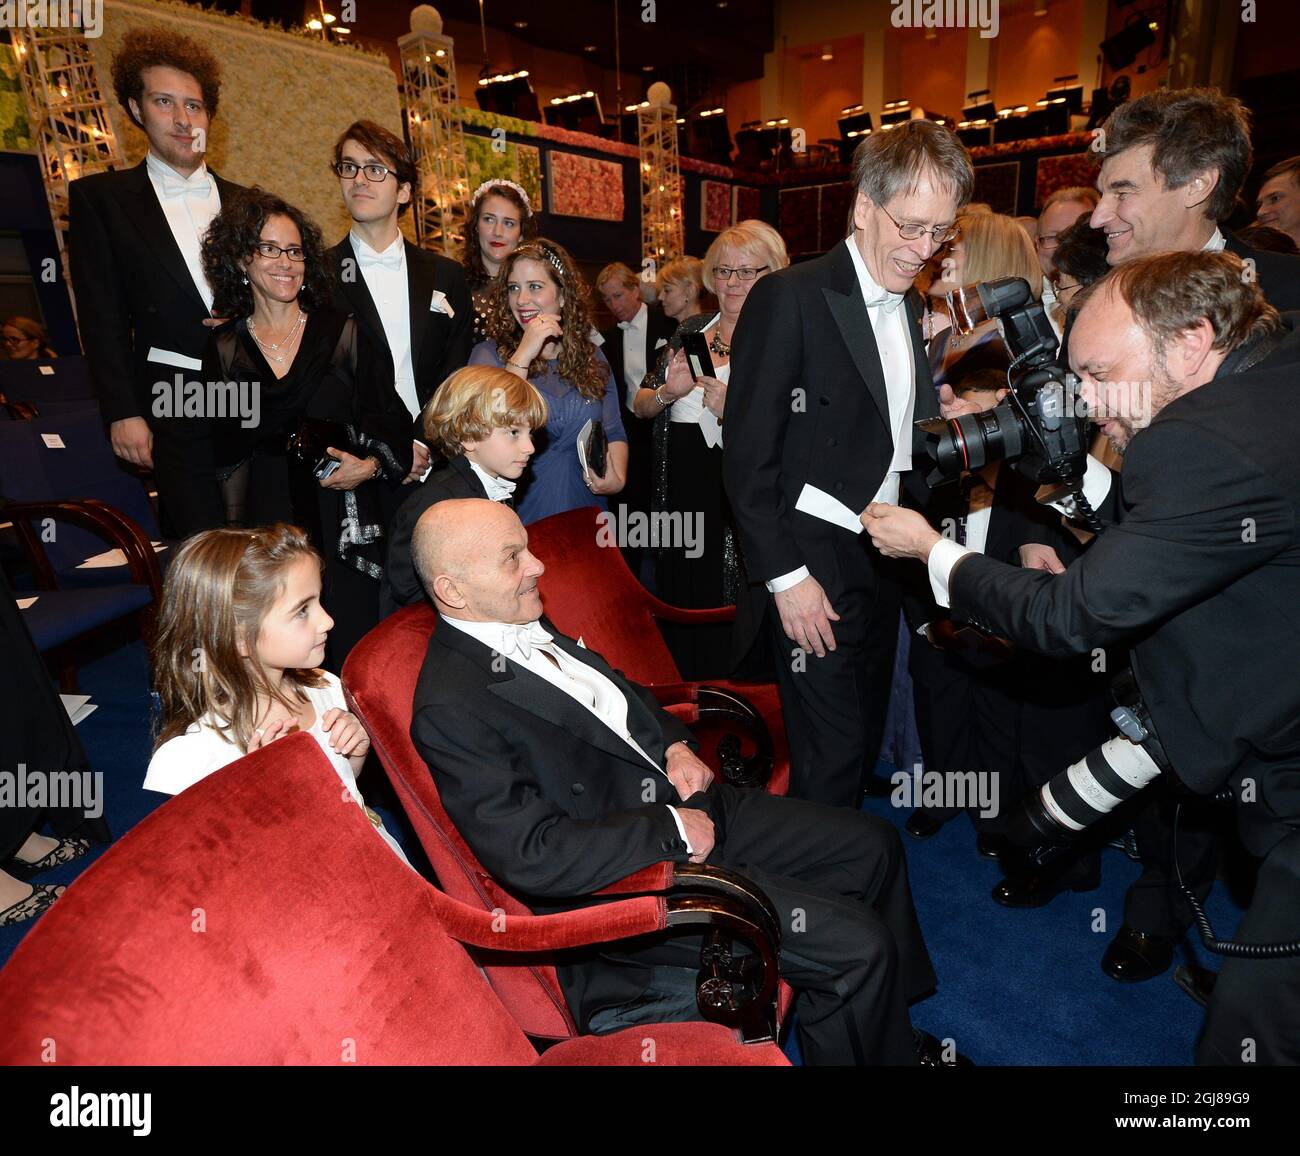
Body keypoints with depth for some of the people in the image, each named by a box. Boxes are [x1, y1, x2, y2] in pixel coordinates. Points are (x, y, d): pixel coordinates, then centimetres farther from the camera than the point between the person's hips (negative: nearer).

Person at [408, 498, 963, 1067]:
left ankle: (895, 1034, 32)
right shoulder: (449, 713, -22)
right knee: (858, 945, -15)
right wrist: (672, 830, -19)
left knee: (873, 844, 12)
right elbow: (534, 857, -25)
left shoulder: (528, 627, 4)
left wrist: (676, 746, 1)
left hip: (683, 802, 9)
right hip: (628, 880, -9)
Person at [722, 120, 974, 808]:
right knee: (833, 756, -2)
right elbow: (747, 454, -15)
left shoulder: (908, 307, 12)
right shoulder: (789, 298, -12)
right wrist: (786, 575, -16)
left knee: (867, 735, 18)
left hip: (887, 563, 8)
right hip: (816, 571, -8)